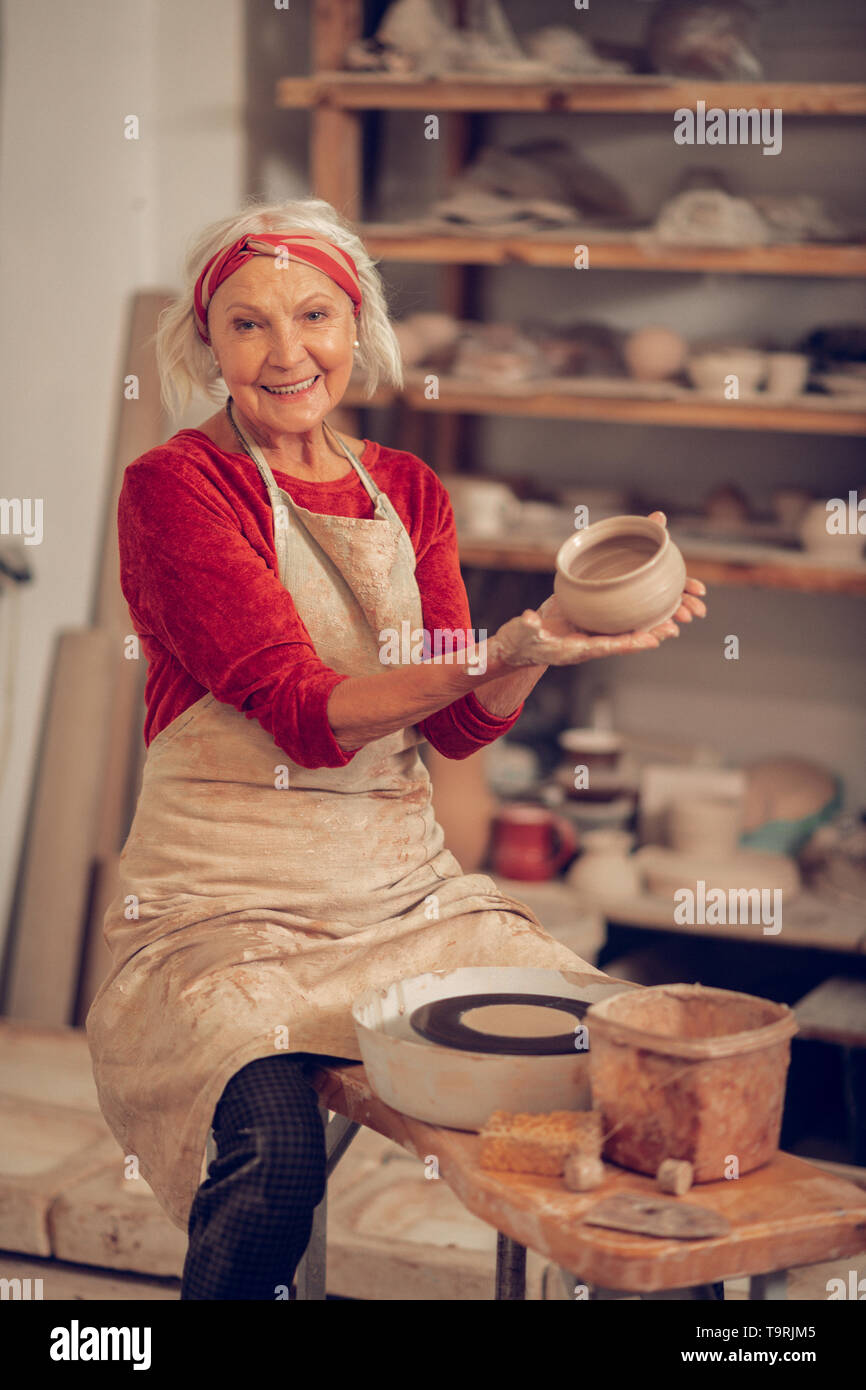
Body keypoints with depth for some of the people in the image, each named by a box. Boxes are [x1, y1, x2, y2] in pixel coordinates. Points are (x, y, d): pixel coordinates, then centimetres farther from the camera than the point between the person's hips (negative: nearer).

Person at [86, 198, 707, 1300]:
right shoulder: (175, 485, -6)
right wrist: (498, 652, -28)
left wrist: (554, 631, -14)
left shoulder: (406, 492, 11)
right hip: (226, 906, -5)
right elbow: (306, 715, -15)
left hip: (404, 888, 5)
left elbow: (457, 728, 4)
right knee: (274, 1148, -30)